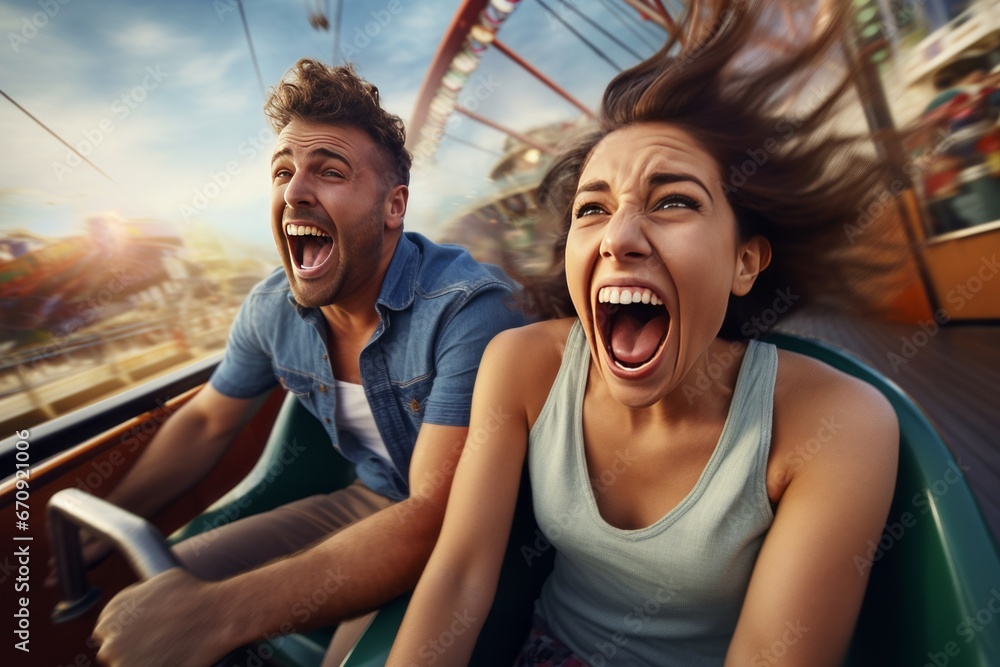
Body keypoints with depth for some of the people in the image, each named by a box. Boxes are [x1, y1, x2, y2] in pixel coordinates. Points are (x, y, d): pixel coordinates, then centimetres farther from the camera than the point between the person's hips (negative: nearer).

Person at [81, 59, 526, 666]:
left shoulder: (470, 307, -28)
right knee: (151, 596, -2)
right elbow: (206, 424, 11)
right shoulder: (271, 309, -6)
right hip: (365, 503, 5)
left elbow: (439, 516, -32)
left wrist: (220, 614, -36)